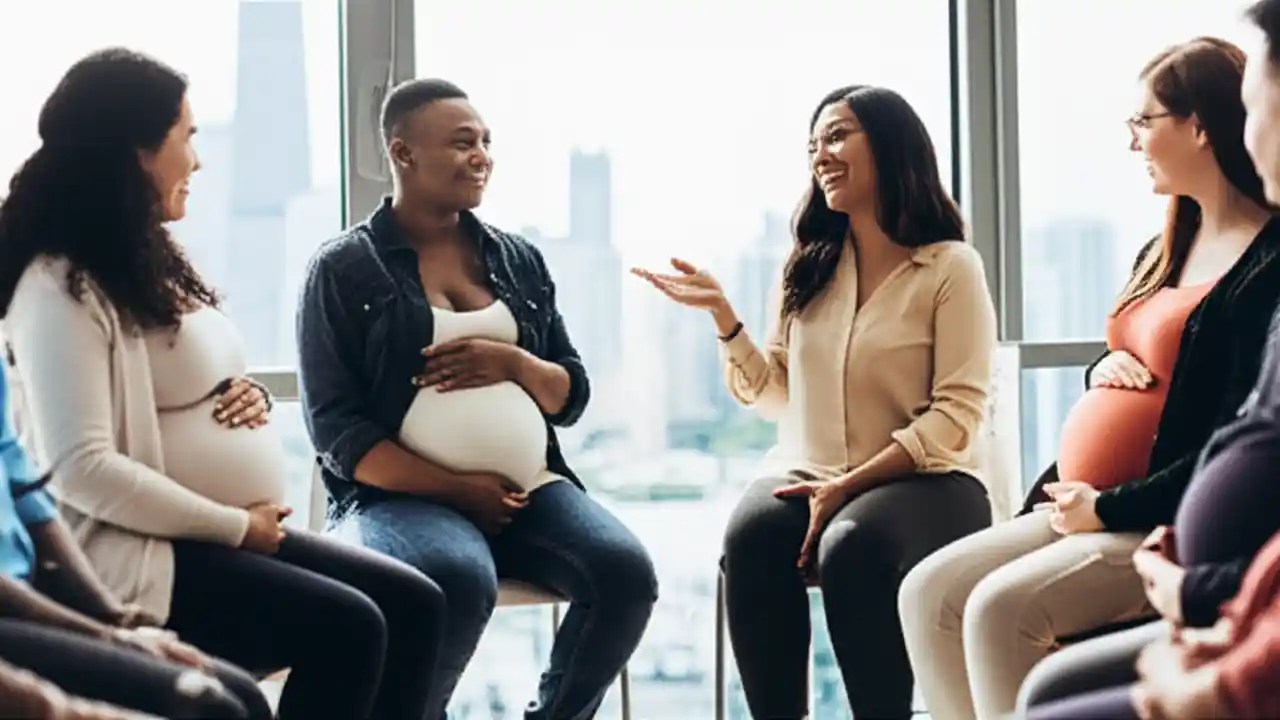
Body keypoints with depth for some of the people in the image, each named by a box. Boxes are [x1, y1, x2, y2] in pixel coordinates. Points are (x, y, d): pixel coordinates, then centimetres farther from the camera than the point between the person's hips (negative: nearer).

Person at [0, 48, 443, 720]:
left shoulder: (148, 258, 14)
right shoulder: (63, 286, -16)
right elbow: (84, 470, -24)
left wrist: (247, 396, 2)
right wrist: (235, 526, -18)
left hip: (226, 534, 10)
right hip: (142, 553, -10)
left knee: (412, 602, -1)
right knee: (346, 629, -24)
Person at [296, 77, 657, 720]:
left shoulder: (519, 260, 15)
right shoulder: (343, 269, 1)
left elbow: (571, 395, 16)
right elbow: (335, 427, -6)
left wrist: (514, 363, -7)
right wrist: (454, 489, -15)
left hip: (529, 486, 5)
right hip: (402, 495, -4)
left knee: (625, 570, -22)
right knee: (459, 582, -36)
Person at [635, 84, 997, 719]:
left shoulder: (951, 266, -1)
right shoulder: (812, 265, 15)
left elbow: (956, 415, -8)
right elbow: (777, 394, 15)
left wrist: (850, 485, -17)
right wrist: (721, 312, 1)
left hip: (923, 482, -4)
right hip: (808, 475, 4)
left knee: (849, 546, -37)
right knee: (750, 537, -30)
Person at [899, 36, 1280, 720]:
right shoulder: (1166, 250, 16)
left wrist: (1108, 508, -15)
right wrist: (1106, 366, 6)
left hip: (1171, 528, -9)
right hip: (1088, 508, 9)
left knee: (1002, 608, -27)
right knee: (930, 592, -5)